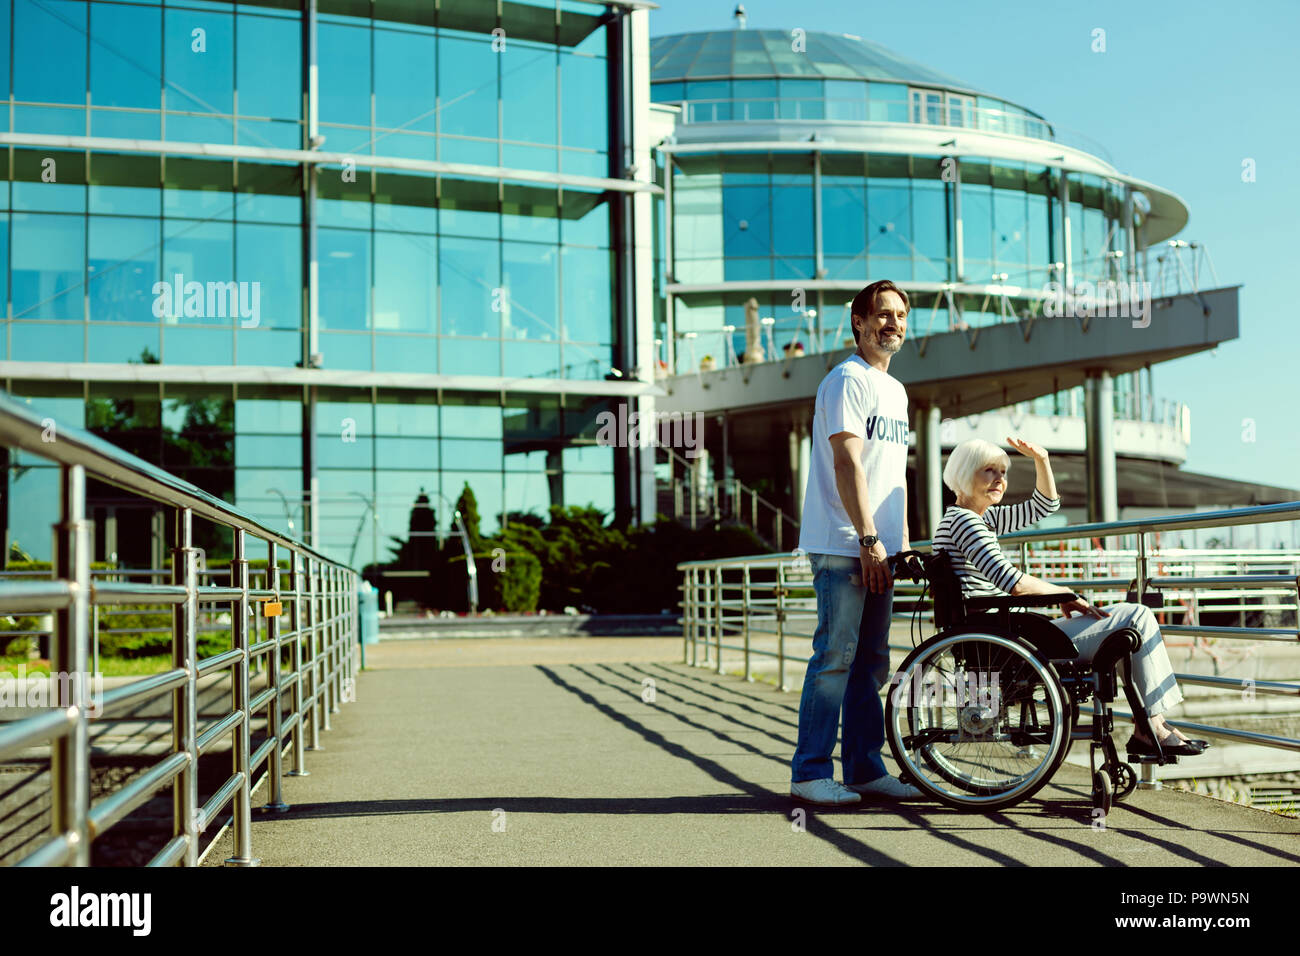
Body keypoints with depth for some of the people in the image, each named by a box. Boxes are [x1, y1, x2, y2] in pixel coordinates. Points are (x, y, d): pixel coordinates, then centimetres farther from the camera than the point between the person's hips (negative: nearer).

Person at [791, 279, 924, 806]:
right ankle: (809, 772, -1)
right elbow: (847, 463, -16)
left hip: (878, 550, 9)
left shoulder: (896, 390, 21)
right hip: (843, 546, -9)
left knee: (870, 662, 11)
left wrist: (905, 542, 18)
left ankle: (865, 769, 18)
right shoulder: (847, 380, -7)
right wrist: (868, 538, -20)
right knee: (835, 658, -8)